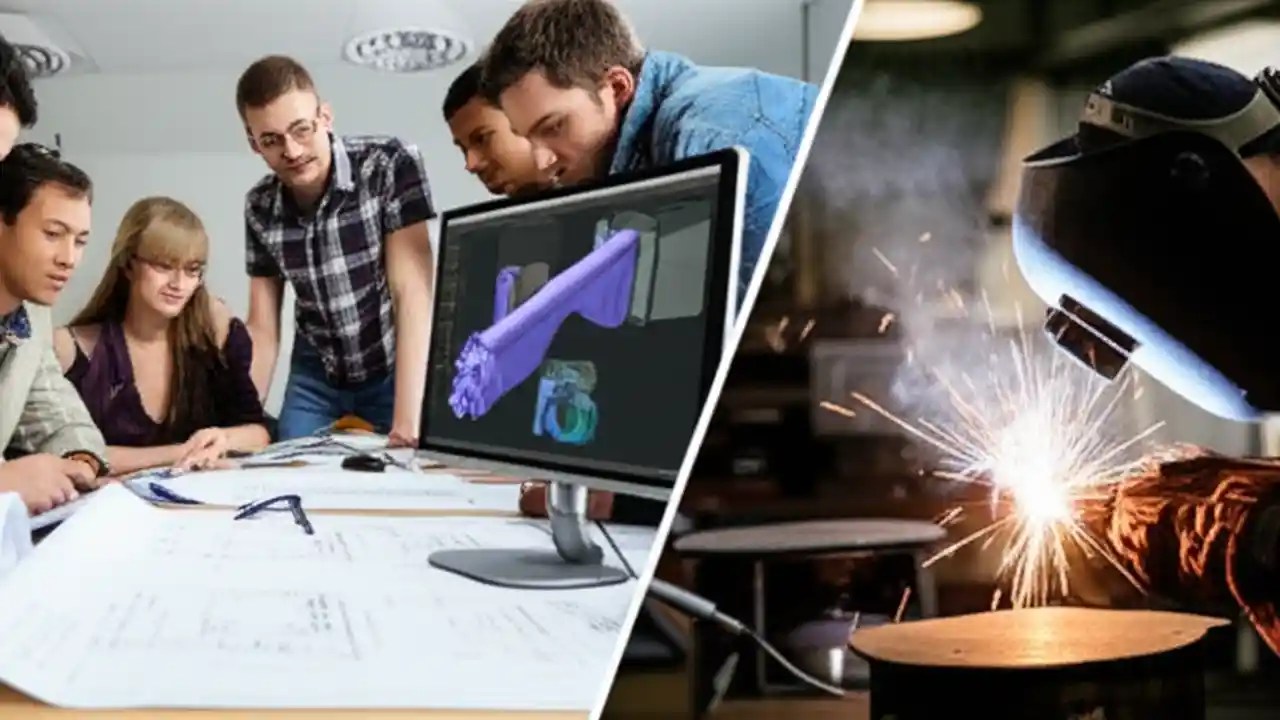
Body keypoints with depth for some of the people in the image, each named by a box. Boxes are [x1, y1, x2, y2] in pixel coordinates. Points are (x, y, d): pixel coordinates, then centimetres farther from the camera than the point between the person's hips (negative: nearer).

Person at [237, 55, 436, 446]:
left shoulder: (391, 164, -20)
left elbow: (413, 293, -24)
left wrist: (406, 422, -31)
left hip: (398, 371, -4)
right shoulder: (259, 207, -7)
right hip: (316, 381, 4)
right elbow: (262, 330, 1)